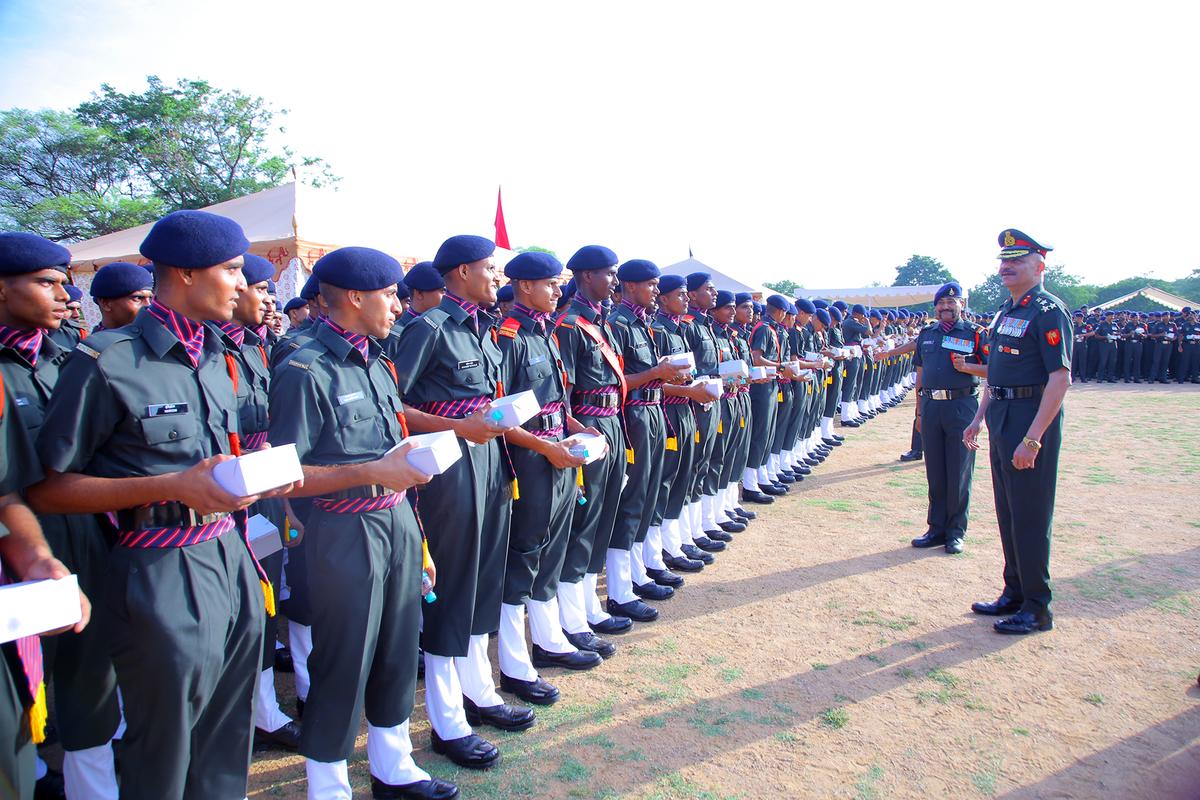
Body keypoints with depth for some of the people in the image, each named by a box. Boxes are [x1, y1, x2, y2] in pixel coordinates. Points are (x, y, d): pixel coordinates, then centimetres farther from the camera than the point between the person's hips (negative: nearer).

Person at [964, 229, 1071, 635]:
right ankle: (1014, 594, 28)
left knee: (1030, 516, -1)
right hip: (1002, 418, 9)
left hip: (1033, 419, -9)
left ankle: (1037, 608, 12)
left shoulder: (1048, 311, -13)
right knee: (1007, 512, 15)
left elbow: (1060, 378, -21)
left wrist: (1033, 438, -25)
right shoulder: (1006, 309, 14)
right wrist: (979, 418, 16)